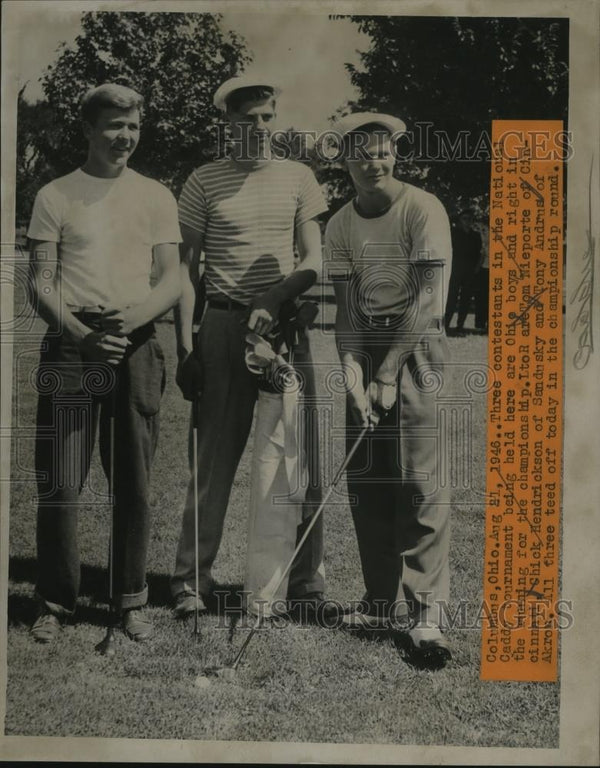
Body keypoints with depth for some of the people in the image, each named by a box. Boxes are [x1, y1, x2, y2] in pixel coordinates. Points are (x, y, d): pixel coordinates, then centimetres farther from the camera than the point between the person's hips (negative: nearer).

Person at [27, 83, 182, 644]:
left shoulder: (156, 197, 12)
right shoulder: (56, 196, 7)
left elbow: (171, 282, 5)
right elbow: (41, 285, 1)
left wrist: (130, 318, -16)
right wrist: (81, 332, -19)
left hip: (137, 346, 2)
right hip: (70, 348, -1)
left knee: (133, 486, 6)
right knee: (59, 486, -1)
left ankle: (130, 601, 20)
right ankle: (55, 602, 15)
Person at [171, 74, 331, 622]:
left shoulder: (298, 177, 9)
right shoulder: (205, 182, 5)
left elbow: (314, 261, 5)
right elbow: (186, 267, 4)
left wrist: (273, 301, -13)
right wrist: (186, 347, -3)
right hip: (224, 326, -1)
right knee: (215, 457, 1)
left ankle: (306, 583, 13)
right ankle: (193, 578, 13)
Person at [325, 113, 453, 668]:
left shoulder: (423, 209, -8)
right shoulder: (341, 225, 8)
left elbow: (424, 299, -14)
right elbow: (347, 305, 4)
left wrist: (388, 375, -16)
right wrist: (352, 369, -12)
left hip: (416, 344, -5)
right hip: (366, 347, 6)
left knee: (418, 479, -11)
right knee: (364, 479, 5)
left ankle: (426, 611, -3)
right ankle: (384, 599, 17)